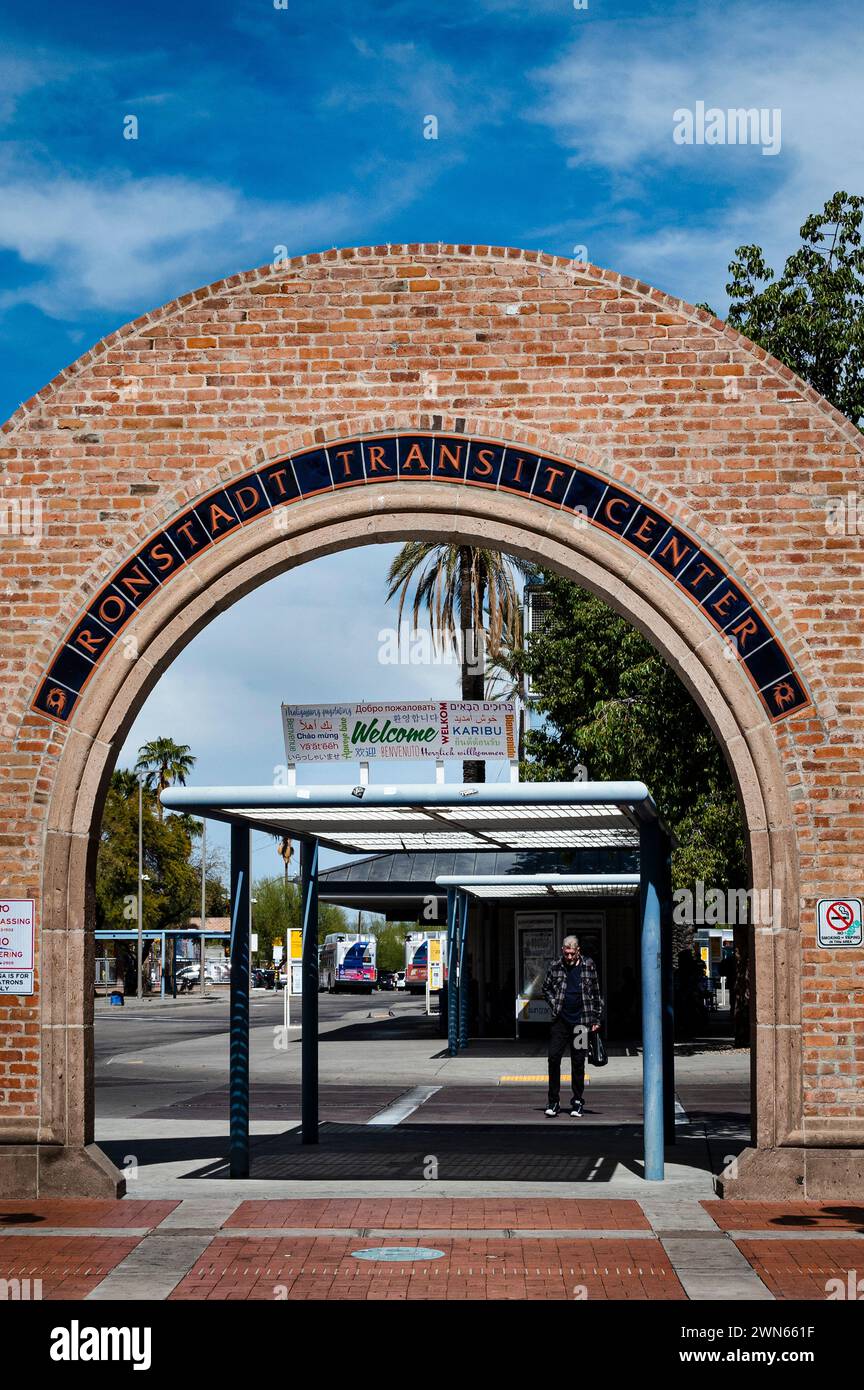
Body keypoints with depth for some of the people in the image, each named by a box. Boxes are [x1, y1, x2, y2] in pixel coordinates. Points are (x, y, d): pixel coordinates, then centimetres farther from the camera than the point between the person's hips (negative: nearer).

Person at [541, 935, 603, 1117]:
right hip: (560, 1020, 0)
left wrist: (596, 1019, 4)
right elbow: (546, 988, 16)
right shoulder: (555, 966, 2)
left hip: (581, 1021, 0)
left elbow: (596, 993, 6)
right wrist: (554, 1005, 1)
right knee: (553, 1058, -6)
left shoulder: (588, 965, 1)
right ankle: (554, 1101, 3)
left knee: (578, 1062, 5)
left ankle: (577, 1101, 15)